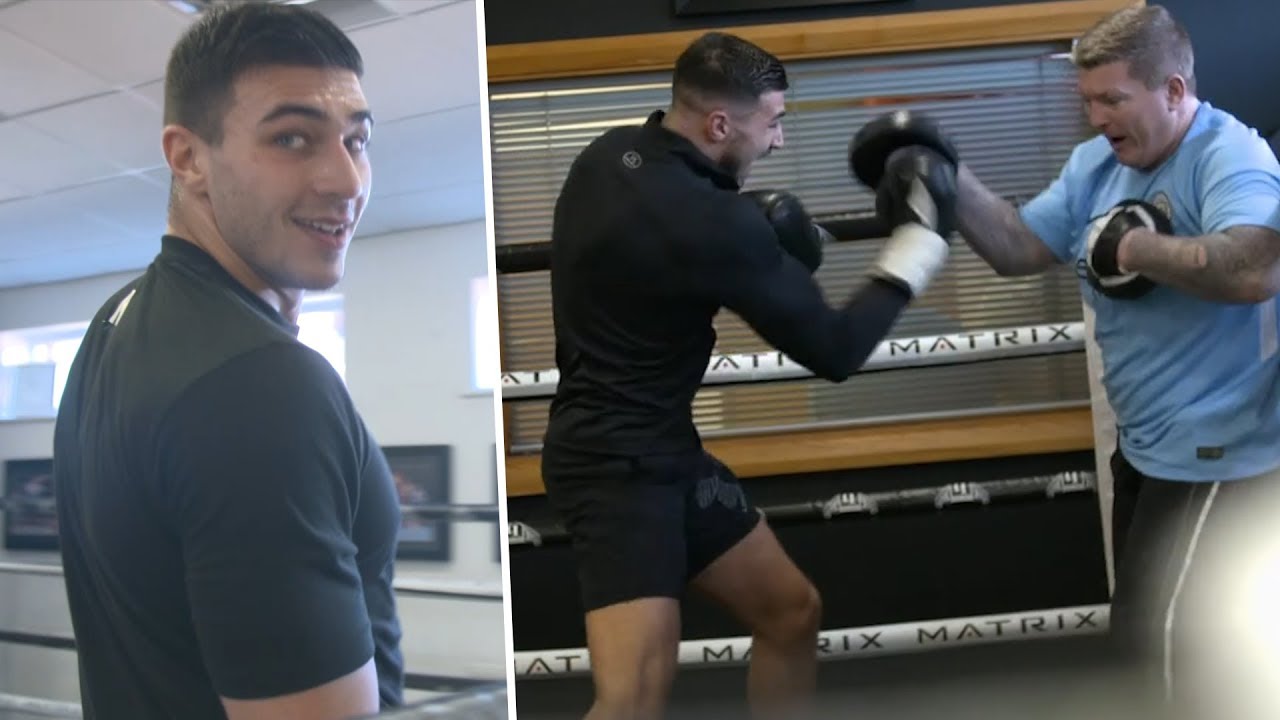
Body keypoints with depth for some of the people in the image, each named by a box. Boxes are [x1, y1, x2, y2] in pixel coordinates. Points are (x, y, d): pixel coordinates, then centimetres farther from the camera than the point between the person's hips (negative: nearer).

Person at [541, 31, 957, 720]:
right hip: (616, 462, -10)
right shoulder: (708, 223, -24)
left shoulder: (612, 154, 2)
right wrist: (918, 236, -5)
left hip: (660, 448, 10)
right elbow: (834, 352, -15)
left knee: (791, 612, 18)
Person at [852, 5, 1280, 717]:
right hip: (1149, 445, 9)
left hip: (1218, 454, -9)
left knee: (1160, 640, 0)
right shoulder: (1096, 163, 4)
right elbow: (1019, 249, -1)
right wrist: (950, 182, -12)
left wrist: (1136, 249, -29)